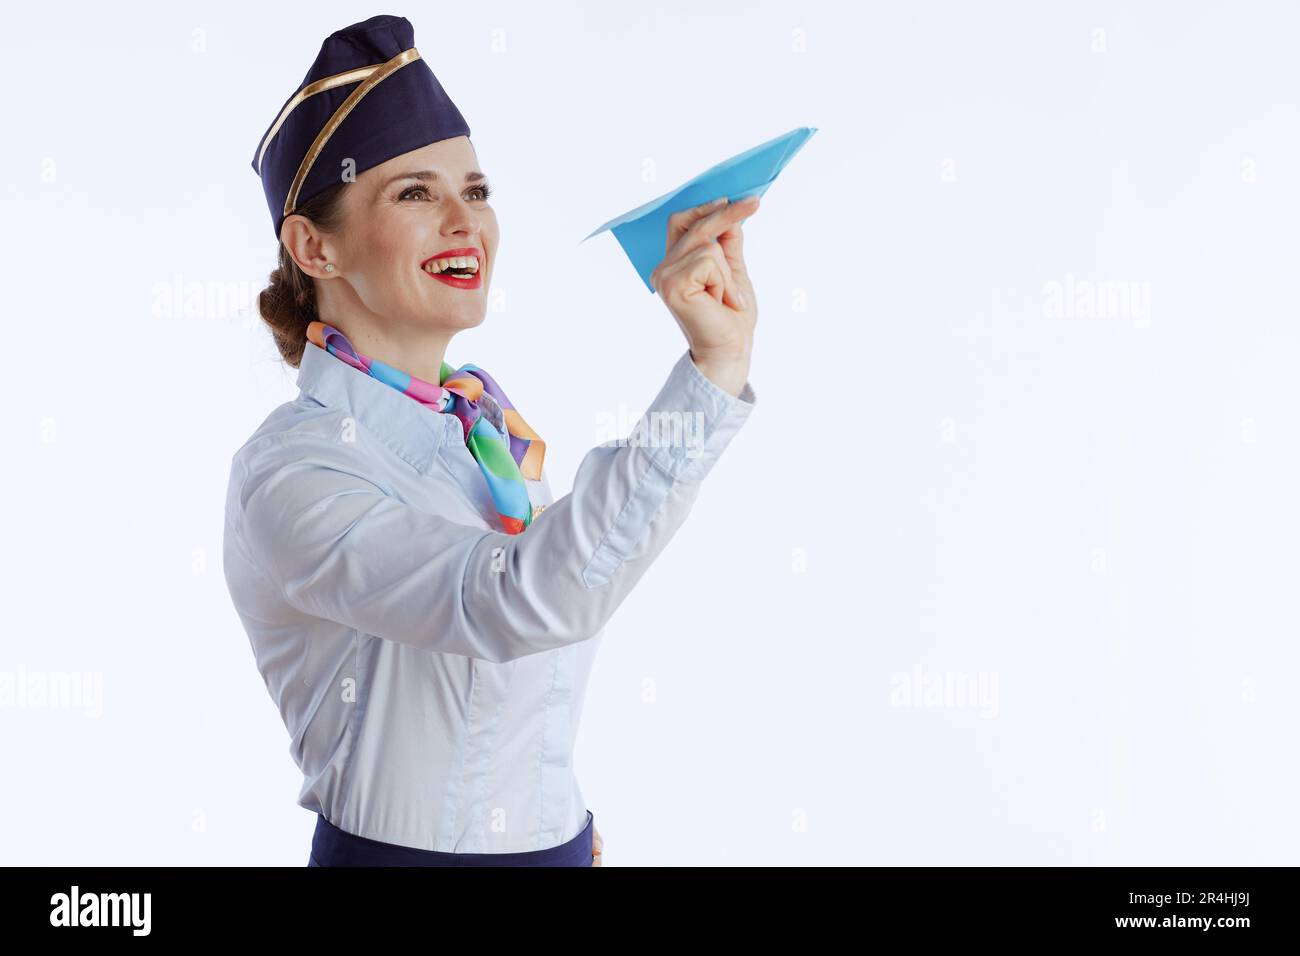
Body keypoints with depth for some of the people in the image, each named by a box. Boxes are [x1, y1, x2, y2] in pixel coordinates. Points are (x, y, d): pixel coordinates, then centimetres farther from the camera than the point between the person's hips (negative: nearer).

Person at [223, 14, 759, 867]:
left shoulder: (493, 419, 1)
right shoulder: (290, 477, -23)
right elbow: (525, 604, -38)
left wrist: (565, 821, 11)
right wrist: (714, 373, -44)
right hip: (401, 848, -6)